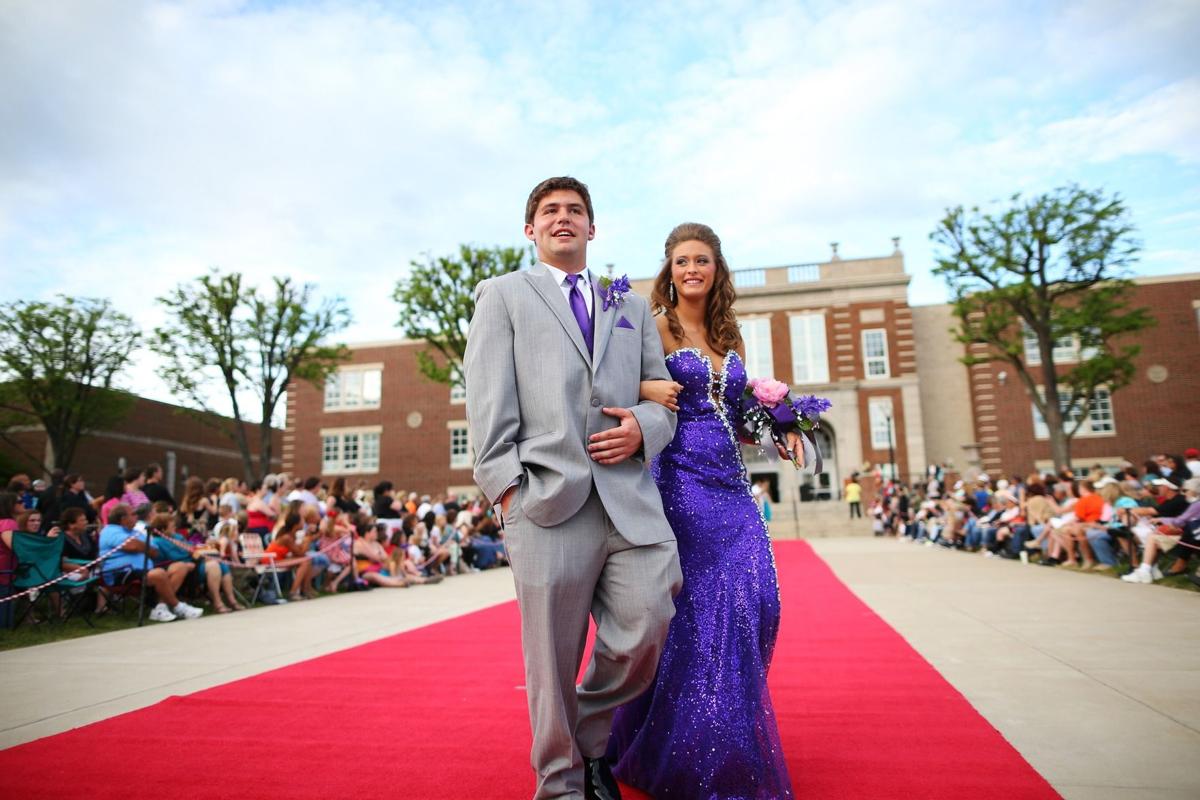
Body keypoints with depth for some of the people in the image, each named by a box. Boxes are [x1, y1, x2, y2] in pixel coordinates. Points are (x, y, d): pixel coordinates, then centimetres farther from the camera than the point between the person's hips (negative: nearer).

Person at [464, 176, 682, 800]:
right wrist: (506, 486, -9)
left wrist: (645, 426, -3)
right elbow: (489, 400, 2)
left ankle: (591, 742, 30)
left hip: (632, 500, 4)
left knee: (644, 636, -1)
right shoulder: (503, 294, 14)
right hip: (548, 500, -3)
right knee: (553, 661, 3)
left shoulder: (631, 307, 25)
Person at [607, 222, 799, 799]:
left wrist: (779, 432, 4)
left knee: (751, 604, 1)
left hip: (731, 485, 6)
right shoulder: (654, 328, 0)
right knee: (690, 612, -2)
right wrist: (644, 390, -24)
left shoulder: (730, 337, 16)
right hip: (678, 481, -5)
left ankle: (731, 744, 23)